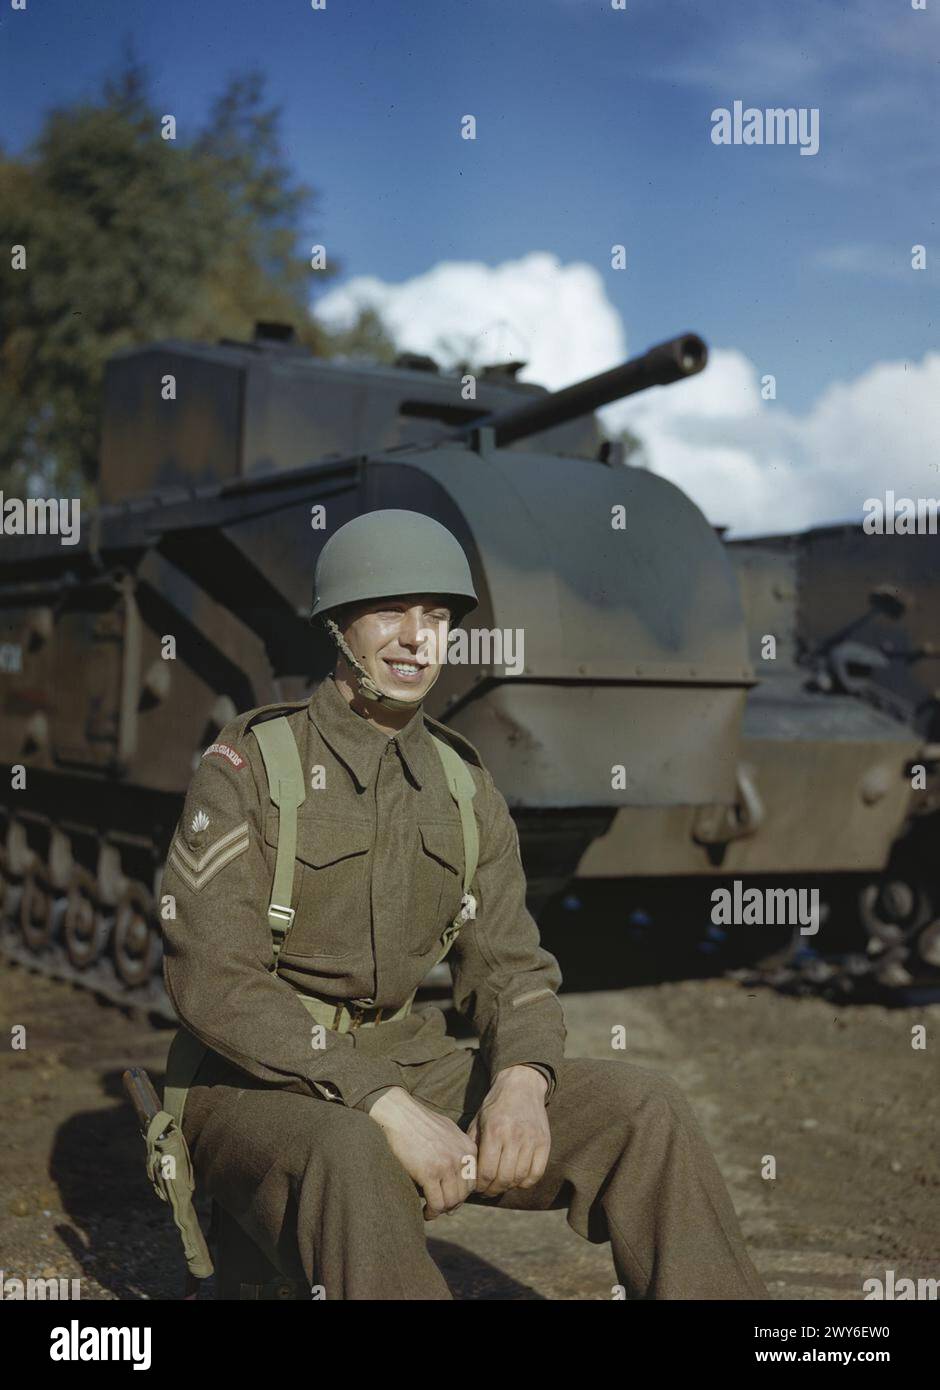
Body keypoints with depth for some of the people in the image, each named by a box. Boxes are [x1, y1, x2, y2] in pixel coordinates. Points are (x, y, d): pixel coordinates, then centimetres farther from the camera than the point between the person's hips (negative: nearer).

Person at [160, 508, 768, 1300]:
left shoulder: (463, 784, 6)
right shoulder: (248, 765, -10)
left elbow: (510, 965, 6)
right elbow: (214, 982, -19)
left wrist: (522, 1080, -18)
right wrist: (386, 1106, -28)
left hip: (410, 1061, 5)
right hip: (261, 1083, -5)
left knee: (647, 1108, -12)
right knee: (352, 1158, -41)